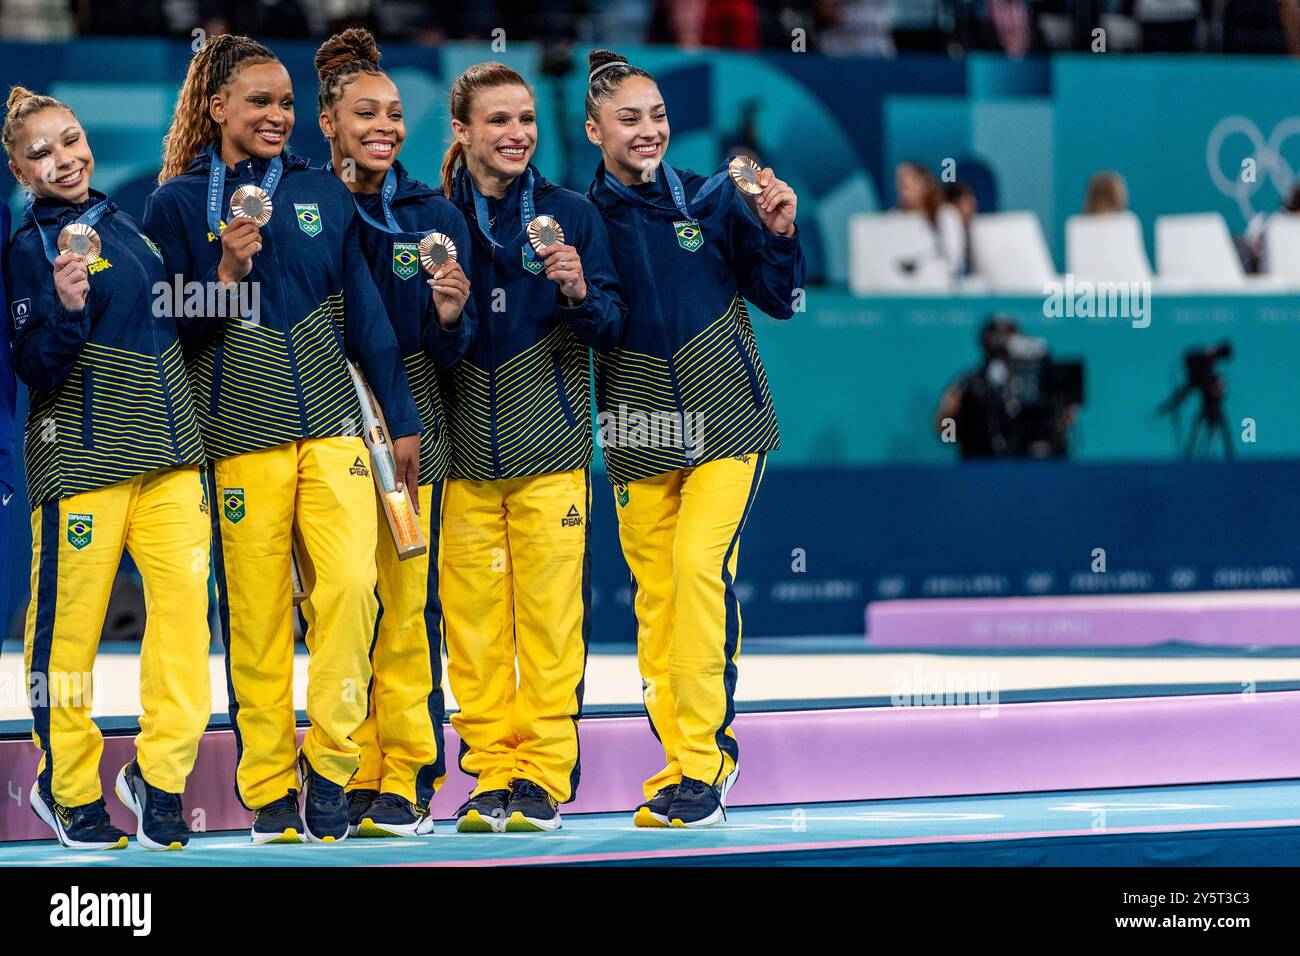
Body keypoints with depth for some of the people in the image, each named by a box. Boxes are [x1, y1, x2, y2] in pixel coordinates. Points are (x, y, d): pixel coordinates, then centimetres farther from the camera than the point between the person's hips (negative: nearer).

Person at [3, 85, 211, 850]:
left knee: (185, 600, -7)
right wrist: (66, 309, -27)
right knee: (69, 622, -2)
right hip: (82, 459, -5)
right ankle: (70, 788, 14)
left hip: (167, 454, 5)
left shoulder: (125, 225, 15)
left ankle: (161, 776, 2)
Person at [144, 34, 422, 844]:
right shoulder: (178, 202, 5)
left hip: (332, 423, 2)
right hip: (240, 428, -2)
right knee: (257, 611, -3)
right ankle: (269, 792, 5)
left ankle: (329, 766, -4)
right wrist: (225, 273, -14)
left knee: (352, 582, -14)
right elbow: (168, 328, 3)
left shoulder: (323, 193, 12)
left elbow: (365, 312, 14)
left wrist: (403, 418, 11)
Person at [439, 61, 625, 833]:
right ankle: (491, 775, 7)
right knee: (472, 621, 0)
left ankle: (544, 776, 2)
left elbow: (612, 328, 1)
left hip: (549, 447, -1)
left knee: (550, 614, -4)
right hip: (466, 448, 1)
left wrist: (578, 292, -18)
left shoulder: (571, 214, 3)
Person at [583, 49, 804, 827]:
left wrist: (779, 234, -9)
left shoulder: (711, 200, 1)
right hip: (641, 433, 2)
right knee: (656, 596, 3)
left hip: (725, 418, -2)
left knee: (701, 566, -17)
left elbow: (780, 299, 7)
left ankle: (704, 760, -14)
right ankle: (680, 761, 12)